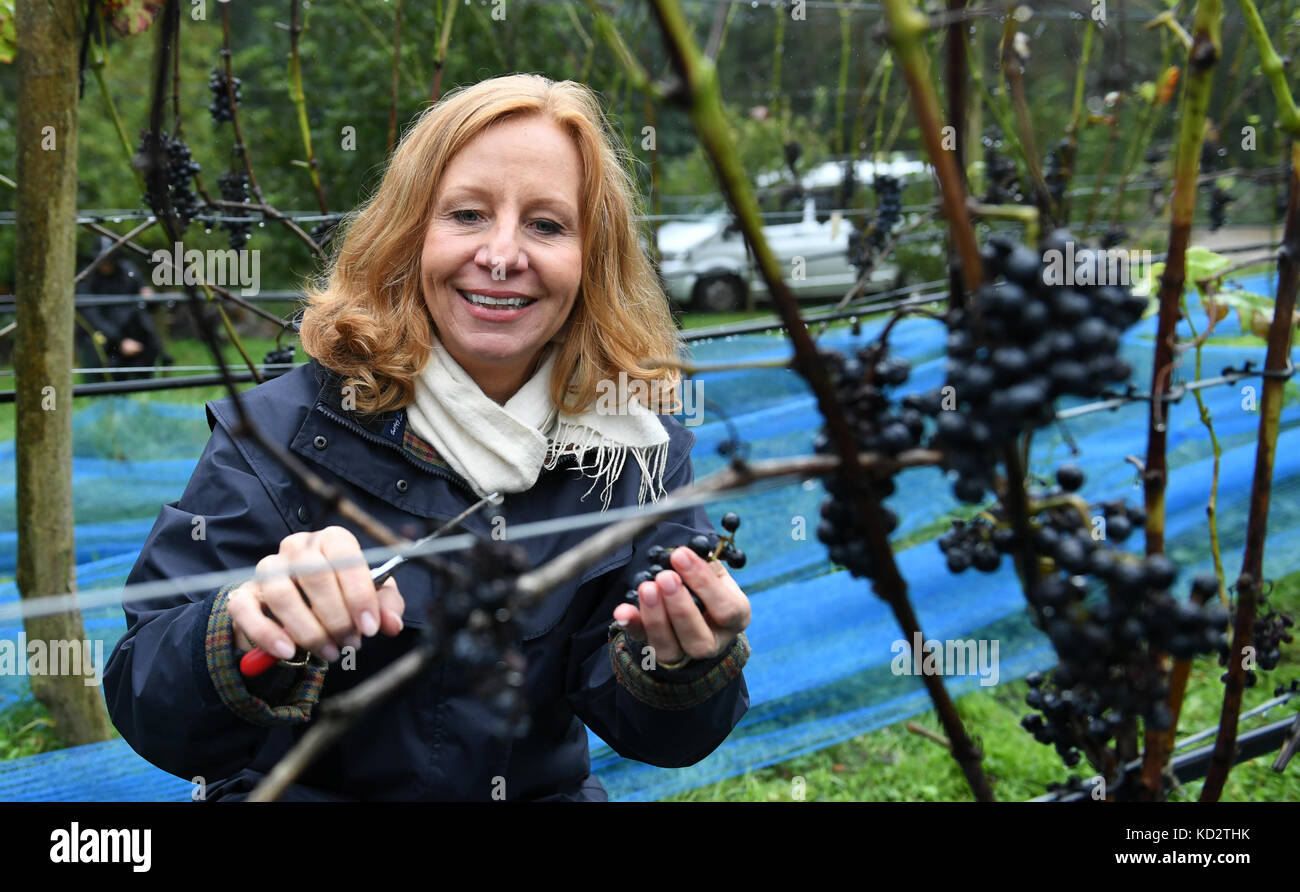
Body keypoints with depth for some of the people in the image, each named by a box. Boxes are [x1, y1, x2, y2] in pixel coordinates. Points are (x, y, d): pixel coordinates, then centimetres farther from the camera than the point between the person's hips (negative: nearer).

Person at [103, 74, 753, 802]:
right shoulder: (285, 431, -10)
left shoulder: (639, 448, -3)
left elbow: (654, 734, -5)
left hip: (546, 789, 2)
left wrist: (681, 667, -27)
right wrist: (253, 640, -35)